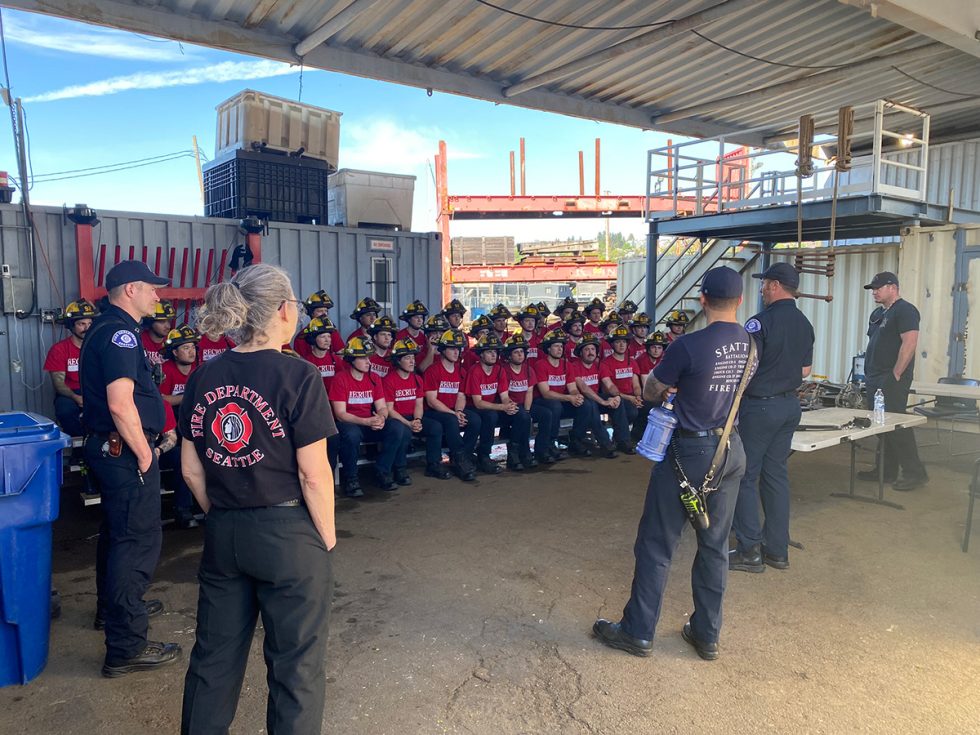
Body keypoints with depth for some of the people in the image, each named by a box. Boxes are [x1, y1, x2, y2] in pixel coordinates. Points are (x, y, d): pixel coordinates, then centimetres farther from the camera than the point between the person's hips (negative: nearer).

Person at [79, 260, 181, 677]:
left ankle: (114, 607, 42)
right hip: (124, 451, -11)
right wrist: (143, 453, -17)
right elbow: (121, 404, -27)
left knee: (117, 532, 24)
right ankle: (126, 647, 0)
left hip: (108, 449, 11)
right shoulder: (120, 333, -18)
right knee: (138, 541, -6)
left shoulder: (107, 329, 14)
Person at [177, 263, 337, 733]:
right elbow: (313, 474, -16)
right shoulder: (297, 376, -16)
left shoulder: (203, 377, 0)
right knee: (295, 662, 12)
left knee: (214, 655, 22)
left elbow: (192, 470, 6)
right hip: (289, 535, -5)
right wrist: (327, 536, -3)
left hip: (222, 536, 6)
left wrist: (222, 517, 18)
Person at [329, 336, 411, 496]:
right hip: (347, 423, -5)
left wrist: (381, 418, -23)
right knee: (351, 434, -40)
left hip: (371, 423, 5)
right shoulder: (340, 379, -10)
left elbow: (382, 408, 3)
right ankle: (350, 478, -17)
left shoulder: (374, 378, 6)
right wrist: (366, 421, -29)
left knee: (398, 429, -20)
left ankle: (382, 472, -7)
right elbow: (340, 414, -15)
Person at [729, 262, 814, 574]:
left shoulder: (760, 322, -17)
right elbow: (805, 371, 15)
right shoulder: (805, 324, 8)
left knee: (746, 476, 1)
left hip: (759, 406, -8)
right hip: (790, 405, 8)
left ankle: (749, 550, 5)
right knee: (776, 474, 13)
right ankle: (777, 550, 20)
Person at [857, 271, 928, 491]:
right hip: (875, 381, 9)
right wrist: (869, 374, 15)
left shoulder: (905, 310, -9)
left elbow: (909, 343, -19)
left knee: (896, 425, -9)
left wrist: (895, 375, -19)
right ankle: (886, 471, 19)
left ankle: (915, 473, 0)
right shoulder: (877, 314, 19)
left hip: (892, 381, -9)